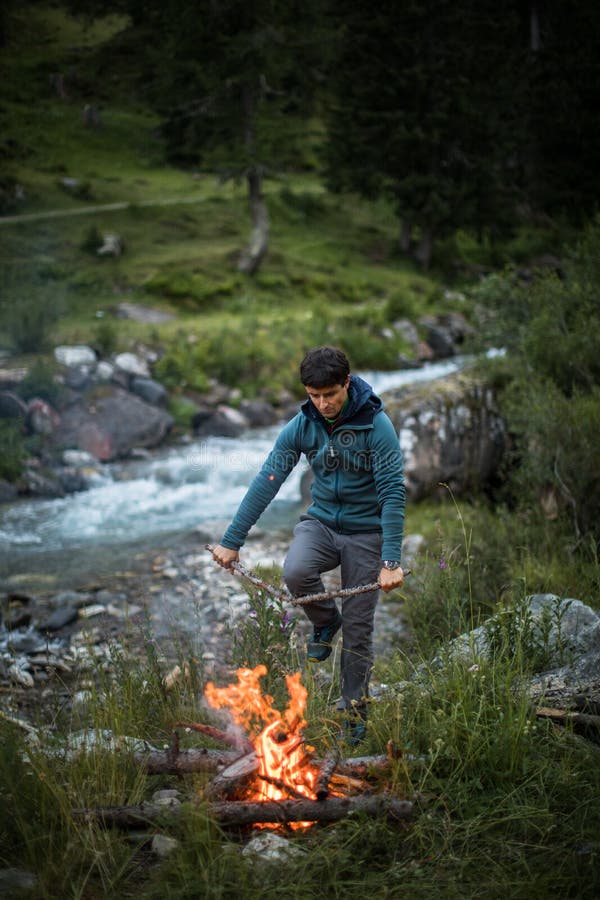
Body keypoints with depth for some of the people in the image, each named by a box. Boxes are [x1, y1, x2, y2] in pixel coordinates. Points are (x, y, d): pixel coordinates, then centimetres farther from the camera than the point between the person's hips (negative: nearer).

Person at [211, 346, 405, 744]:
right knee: (296, 572, -30)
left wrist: (391, 561, -27)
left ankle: (355, 711, 23)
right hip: (321, 521, 3)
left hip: (365, 531, -3)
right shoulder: (302, 426, -8)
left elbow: (393, 494, -21)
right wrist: (232, 540, -11)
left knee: (358, 629, 2)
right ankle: (326, 620, 2)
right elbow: (267, 482, -8)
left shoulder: (377, 425, -19)